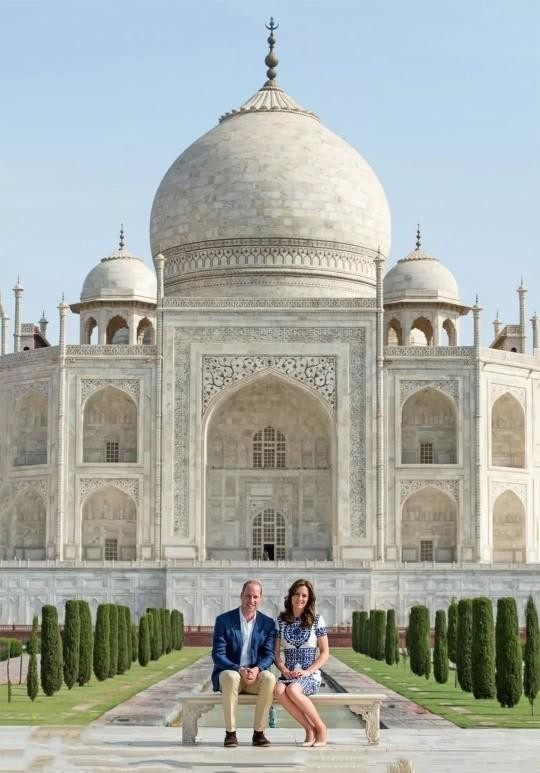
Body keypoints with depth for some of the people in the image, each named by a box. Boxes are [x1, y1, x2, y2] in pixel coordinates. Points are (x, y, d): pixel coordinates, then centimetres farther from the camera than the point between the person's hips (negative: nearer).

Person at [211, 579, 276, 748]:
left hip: (255, 675, 2)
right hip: (229, 672, -2)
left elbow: (269, 655, -1)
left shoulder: (268, 623, 4)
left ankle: (259, 733, -23)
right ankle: (230, 733, -28)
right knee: (231, 677, -37)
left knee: (269, 678, -31)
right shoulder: (224, 620, -3)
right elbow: (218, 655, -9)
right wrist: (240, 670, -24)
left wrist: (256, 669, -23)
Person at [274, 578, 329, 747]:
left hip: (310, 676, -3)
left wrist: (308, 671, -10)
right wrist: (284, 670, -8)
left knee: (292, 690, -36)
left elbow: (324, 653, 4)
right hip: (288, 675, 3)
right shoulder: (281, 621, 11)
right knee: (279, 690, -34)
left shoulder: (316, 620, 5)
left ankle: (320, 727, -16)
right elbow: (276, 652, 11)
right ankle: (310, 729, -20)